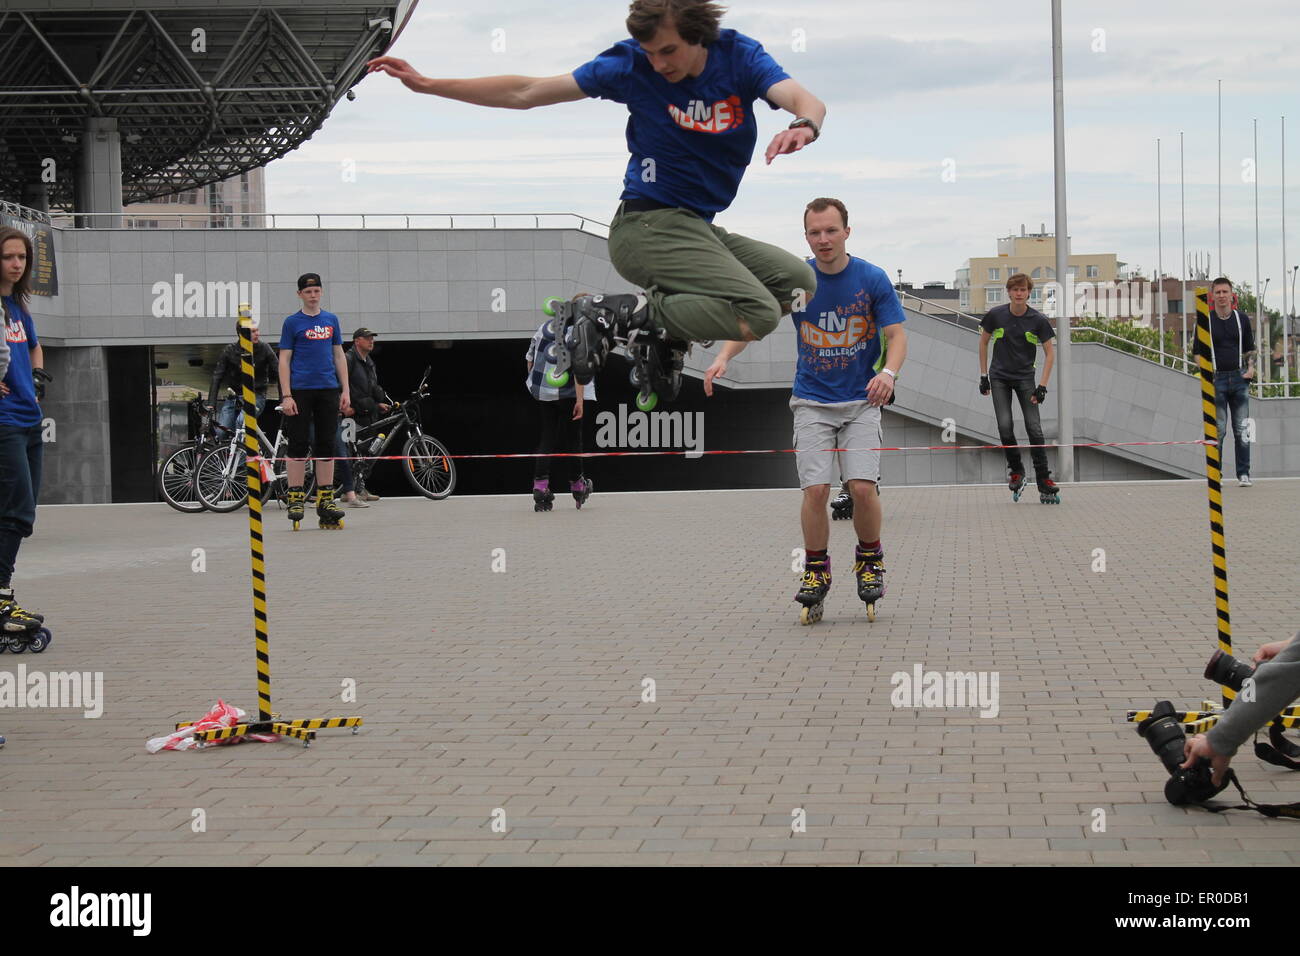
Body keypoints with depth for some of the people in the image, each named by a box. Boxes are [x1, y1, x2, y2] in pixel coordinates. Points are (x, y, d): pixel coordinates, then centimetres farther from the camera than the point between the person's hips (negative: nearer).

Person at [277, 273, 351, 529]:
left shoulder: (331, 320, 12)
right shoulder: (292, 322, 1)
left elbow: (339, 356, 15)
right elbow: (284, 360, -1)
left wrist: (345, 391, 8)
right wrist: (286, 396, -10)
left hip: (328, 390, 4)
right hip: (300, 390, -4)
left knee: (327, 446, 5)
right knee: (298, 445, -4)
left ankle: (325, 500, 10)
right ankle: (296, 499, 2)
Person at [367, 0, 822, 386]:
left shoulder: (739, 56, -4)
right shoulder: (632, 64, -11)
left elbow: (806, 101, -21)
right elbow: (527, 93, -7)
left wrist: (804, 125, -48)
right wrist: (429, 85, -11)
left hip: (699, 229, 6)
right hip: (651, 225, -6)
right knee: (760, 314, -22)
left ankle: (666, 335, 4)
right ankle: (617, 313, -15)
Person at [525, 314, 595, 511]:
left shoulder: (543, 327, 6)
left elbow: (530, 360, 14)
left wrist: (536, 382, 28)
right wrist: (580, 400, -21)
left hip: (542, 392, 5)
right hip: (570, 394, -5)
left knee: (547, 438, 10)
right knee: (573, 438, 11)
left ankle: (540, 487, -1)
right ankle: (578, 487, 26)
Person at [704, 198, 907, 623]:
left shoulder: (873, 279, -6)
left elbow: (896, 335, -4)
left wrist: (889, 372, -25)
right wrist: (723, 357, -21)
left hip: (861, 401, -1)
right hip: (812, 402, 1)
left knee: (863, 487, -13)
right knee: (815, 489, -11)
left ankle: (870, 560, 12)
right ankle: (816, 570, 9)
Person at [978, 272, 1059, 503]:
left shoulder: (1038, 320, -9)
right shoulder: (995, 315, -6)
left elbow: (1050, 353, -2)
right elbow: (983, 342, 9)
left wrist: (1042, 386, -10)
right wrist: (984, 375, 6)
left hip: (1025, 378, -1)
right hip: (999, 377, 1)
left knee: (1034, 428, -8)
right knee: (1005, 426, -12)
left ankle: (1044, 483, -3)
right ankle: (1016, 470, 9)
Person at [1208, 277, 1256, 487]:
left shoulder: (1242, 319, 10)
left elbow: (1250, 349, 17)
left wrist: (1251, 367, 0)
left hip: (1238, 378, 2)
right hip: (1216, 379, -2)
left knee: (1242, 429, 0)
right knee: (1217, 430, -3)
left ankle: (1243, 474, 5)